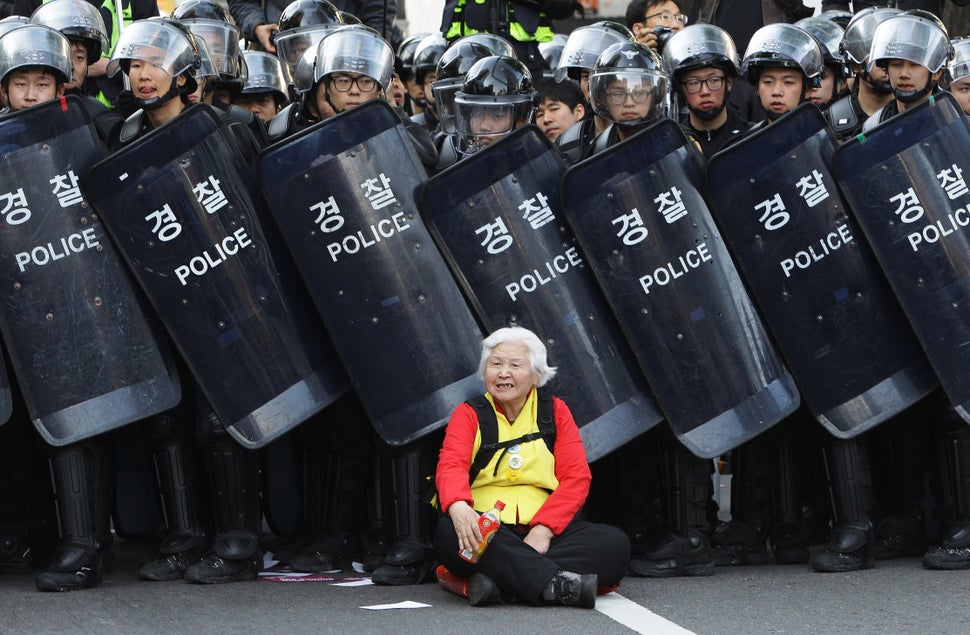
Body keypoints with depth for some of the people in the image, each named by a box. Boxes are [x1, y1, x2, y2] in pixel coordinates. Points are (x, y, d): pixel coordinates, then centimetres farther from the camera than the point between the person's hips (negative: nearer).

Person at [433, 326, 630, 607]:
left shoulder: (555, 412, 15)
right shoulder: (469, 414, 9)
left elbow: (576, 477, 3)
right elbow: (451, 466, -10)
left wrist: (543, 529, -15)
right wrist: (458, 507, -36)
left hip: (547, 530, 2)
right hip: (486, 530, -2)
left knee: (616, 543, -25)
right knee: (449, 530, -36)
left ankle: (495, 578, -35)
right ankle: (558, 586, -45)